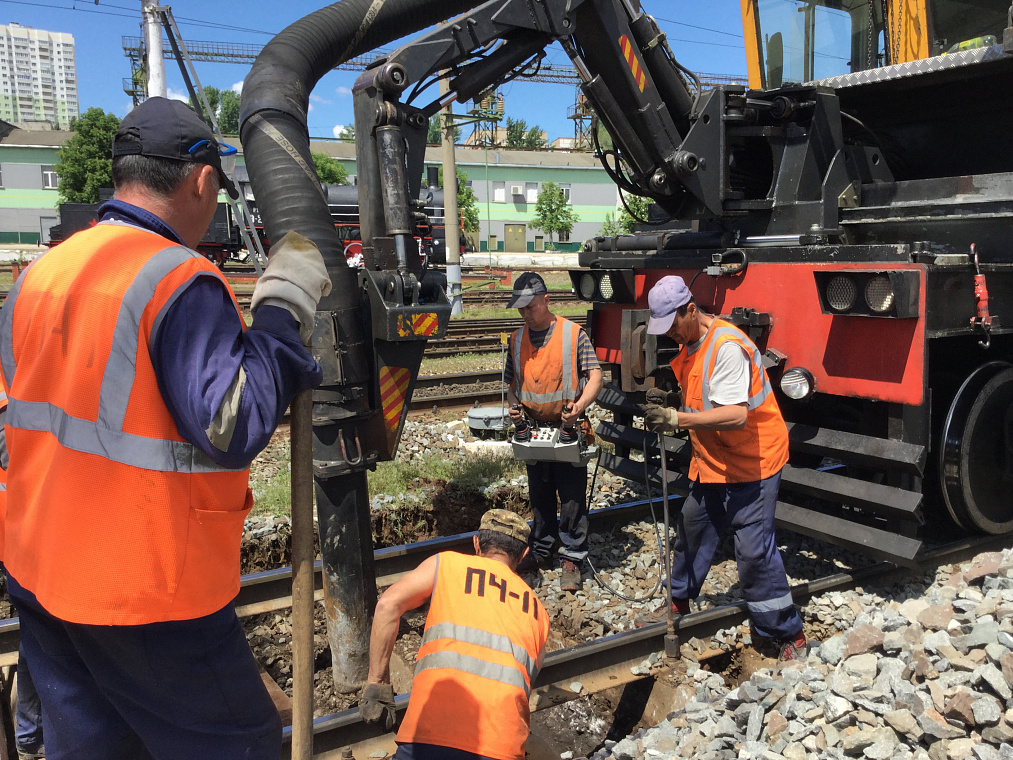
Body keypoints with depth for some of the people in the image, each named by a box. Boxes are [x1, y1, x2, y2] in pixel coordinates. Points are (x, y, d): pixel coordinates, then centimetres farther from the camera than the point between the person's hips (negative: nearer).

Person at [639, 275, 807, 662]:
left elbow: (736, 414, -34)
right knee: (692, 527, 17)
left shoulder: (727, 346, -26)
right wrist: (671, 400, -4)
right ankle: (679, 602, 37)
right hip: (713, 462, 9)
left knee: (754, 549, -9)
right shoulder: (690, 344, 5)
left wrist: (678, 419, -37)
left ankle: (788, 634, 6)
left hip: (752, 463, -9)